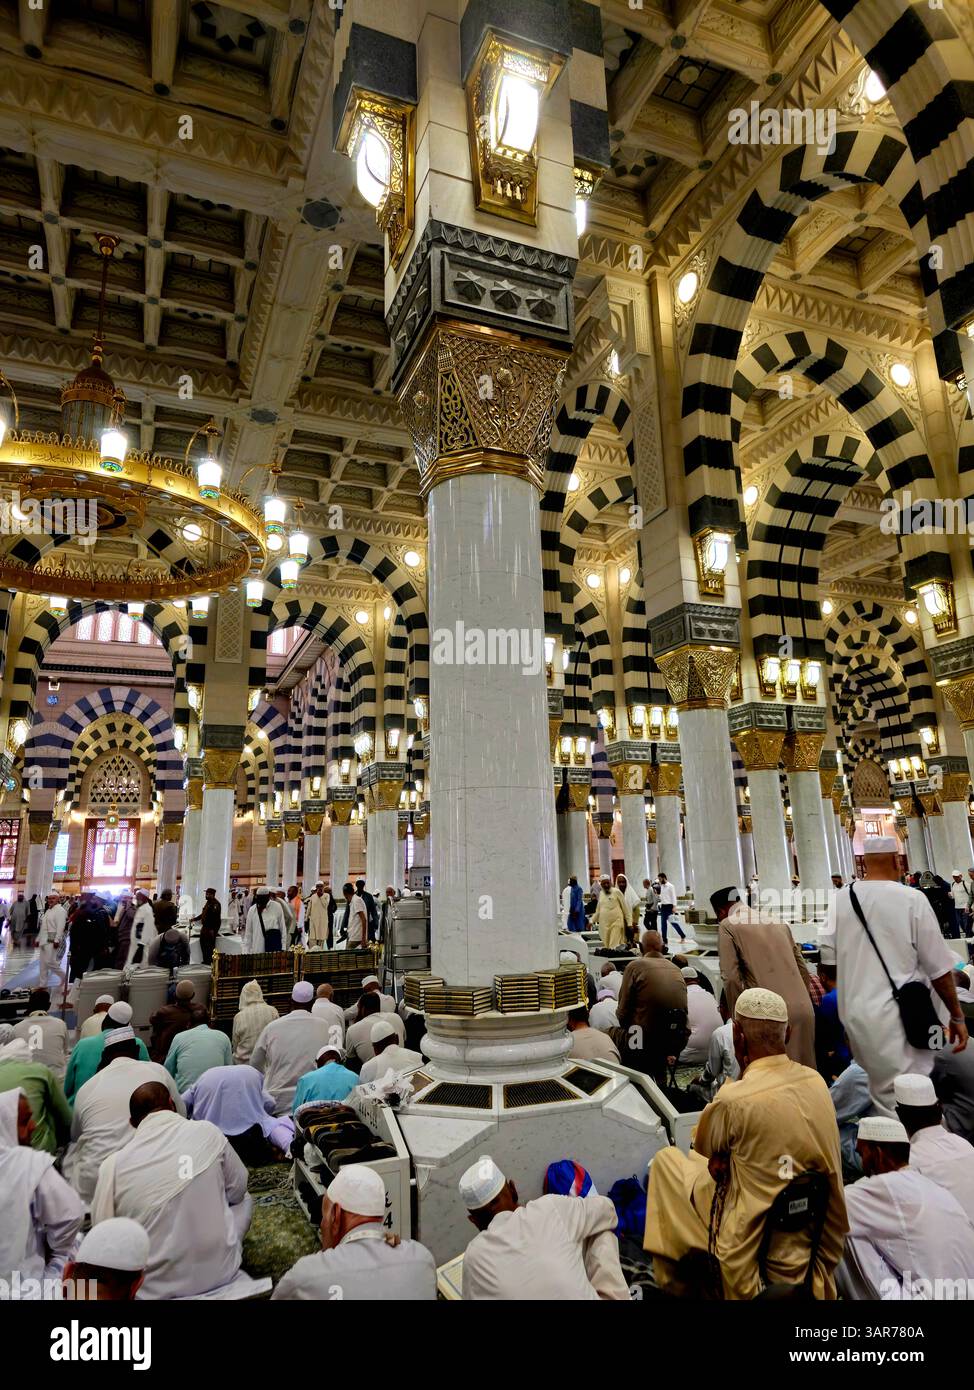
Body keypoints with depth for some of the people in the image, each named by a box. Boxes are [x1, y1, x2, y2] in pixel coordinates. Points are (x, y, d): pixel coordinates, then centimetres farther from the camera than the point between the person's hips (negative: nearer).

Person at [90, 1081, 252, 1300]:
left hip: (155, 1285, 1)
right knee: (243, 1199, 24)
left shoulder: (113, 1165, -8)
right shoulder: (208, 1132, -8)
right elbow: (237, 1190, 4)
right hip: (218, 1272, -1)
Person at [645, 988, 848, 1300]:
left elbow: (703, 1148, -4)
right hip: (809, 1225, 6)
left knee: (666, 1159, 13)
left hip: (752, 1233, -6)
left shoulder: (733, 1099, -26)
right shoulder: (817, 1082, -8)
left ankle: (671, 1280, 23)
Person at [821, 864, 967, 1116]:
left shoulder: (840, 899, -2)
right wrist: (957, 1017, 6)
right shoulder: (912, 899, -13)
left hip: (854, 1013, 4)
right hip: (900, 1017, -4)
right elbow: (939, 969, -7)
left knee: (884, 1093, 17)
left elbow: (829, 957, 5)